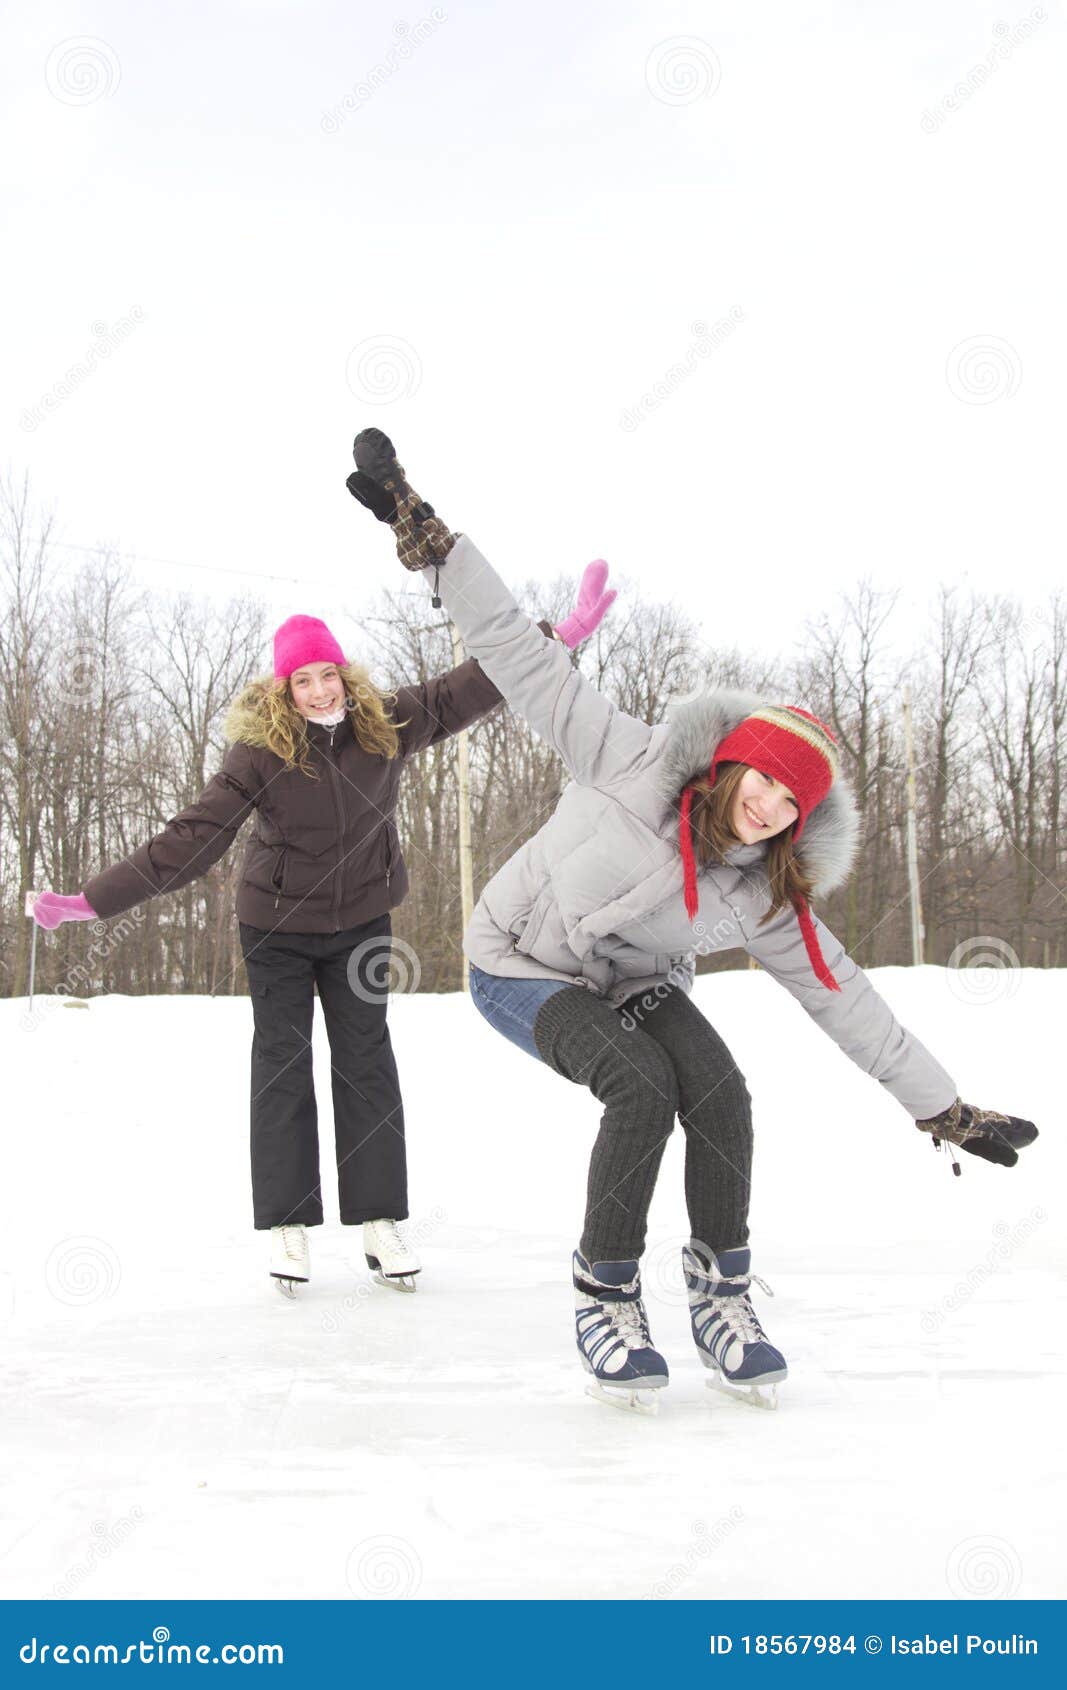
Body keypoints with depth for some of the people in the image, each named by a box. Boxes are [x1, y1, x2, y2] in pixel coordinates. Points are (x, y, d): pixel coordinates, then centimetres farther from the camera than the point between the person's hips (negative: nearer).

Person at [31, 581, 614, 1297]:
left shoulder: (387, 725, -11)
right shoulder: (259, 753, -20)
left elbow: (469, 687, -6)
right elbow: (190, 840, -22)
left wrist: (563, 633, -7)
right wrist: (94, 899, -28)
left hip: (361, 922, 2)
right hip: (276, 928, -2)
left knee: (367, 1063, 3)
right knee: (282, 1066, 1)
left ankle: (381, 1220, 8)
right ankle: (290, 1226, 8)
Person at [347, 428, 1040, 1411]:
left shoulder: (765, 898, -13)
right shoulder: (634, 765, -25)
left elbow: (842, 997, -9)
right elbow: (523, 656, -24)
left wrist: (945, 1109, -9)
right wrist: (424, 535, -26)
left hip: (637, 984, 4)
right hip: (523, 968, -4)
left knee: (718, 1089, -23)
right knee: (643, 1086, -29)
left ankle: (723, 1291, -4)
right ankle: (604, 1299, -13)